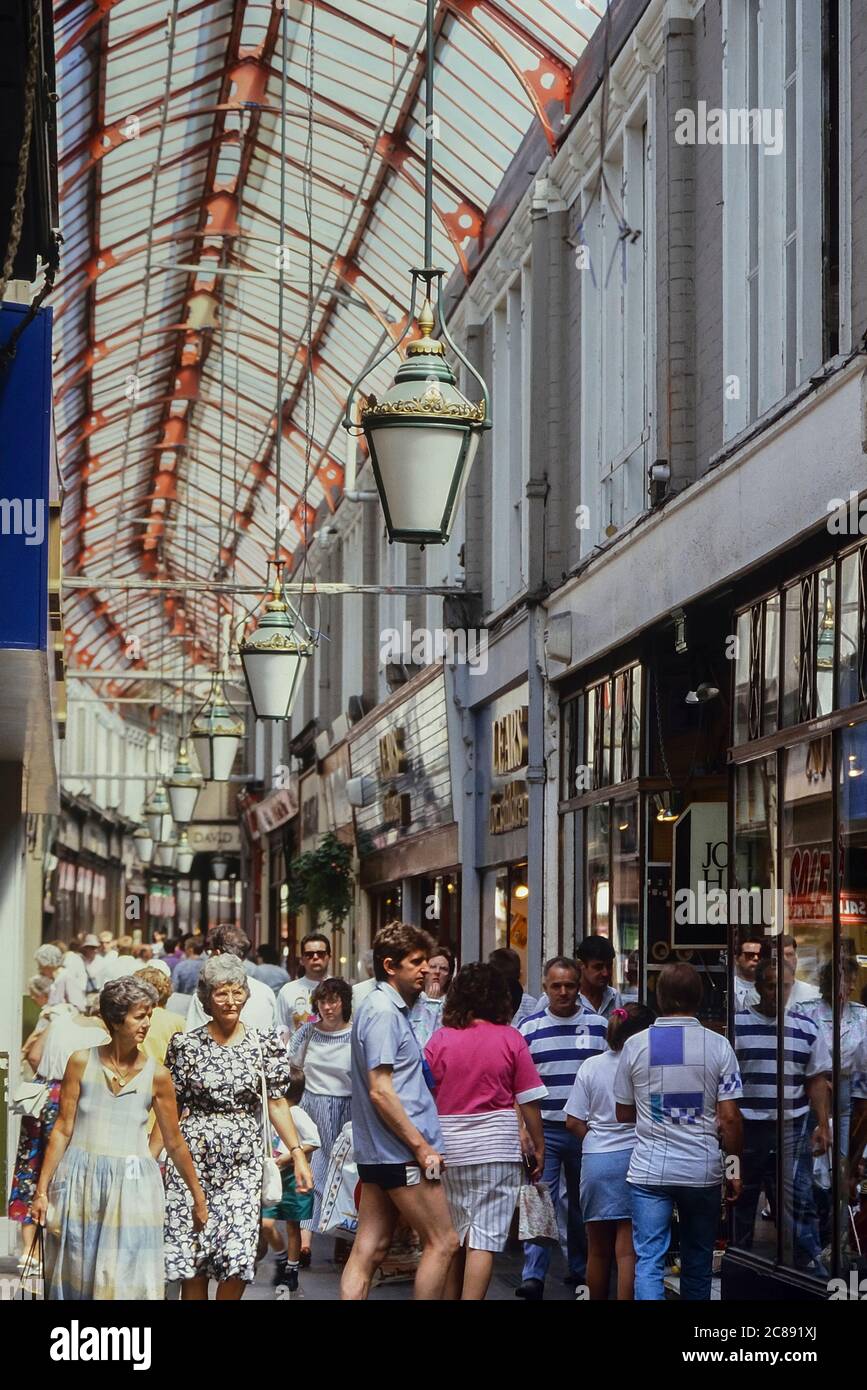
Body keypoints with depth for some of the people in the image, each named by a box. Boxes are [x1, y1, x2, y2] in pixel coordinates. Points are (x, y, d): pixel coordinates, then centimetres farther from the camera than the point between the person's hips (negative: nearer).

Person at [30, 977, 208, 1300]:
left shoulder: (156, 1076, -1)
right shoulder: (82, 1062, -1)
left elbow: (174, 1143, 7)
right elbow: (63, 1129, 1)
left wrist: (198, 1198, 12)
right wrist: (42, 1190, 1)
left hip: (131, 1187, 0)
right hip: (80, 1180, 0)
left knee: (127, 1281, -2)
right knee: (76, 1276, 7)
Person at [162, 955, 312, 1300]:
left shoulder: (264, 1043, 2)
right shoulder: (186, 1044, 0)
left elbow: (277, 1103, 4)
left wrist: (298, 1154, -3)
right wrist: (150, 1157, -2)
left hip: (244, 1159, 0)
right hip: (193, 1157, 0)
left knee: (238, 1258, -7)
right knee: (190, 1252, 0)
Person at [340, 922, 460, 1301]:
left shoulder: (389, 1007, 17)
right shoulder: (384, 1012, -14)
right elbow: (381, 1091, -21)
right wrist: (422, 1148, -17)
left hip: (377, 1154, 10)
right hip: (401, 1153, -10)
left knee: (369, 1250, 6)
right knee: (443, 1242, -2)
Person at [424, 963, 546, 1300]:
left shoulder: (440, 1039, 0)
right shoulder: (510, 1039, -5)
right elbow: (529, 1101, -3)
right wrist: (538, 1147, 8)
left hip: (448, 1146, 3)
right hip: (496, 1146, -3)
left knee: (453, 1238, 16)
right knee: (484, 1240, -3)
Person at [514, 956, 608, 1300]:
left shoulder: (599, 1026, 5)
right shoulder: (529, 1028, 3)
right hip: (544, 1129, -1)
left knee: (583, 1204, 11)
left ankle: (581, 1269, 25)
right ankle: (533, 1275, -12)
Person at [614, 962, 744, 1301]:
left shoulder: (635, 1045, -1)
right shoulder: (718, 1046, -4)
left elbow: (623, 1114, 8)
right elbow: (729, 1117, -6)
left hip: (649, 1169, -1)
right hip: (703, 1170, 1)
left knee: (648, 1261, -3)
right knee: (698, 1261, 16)